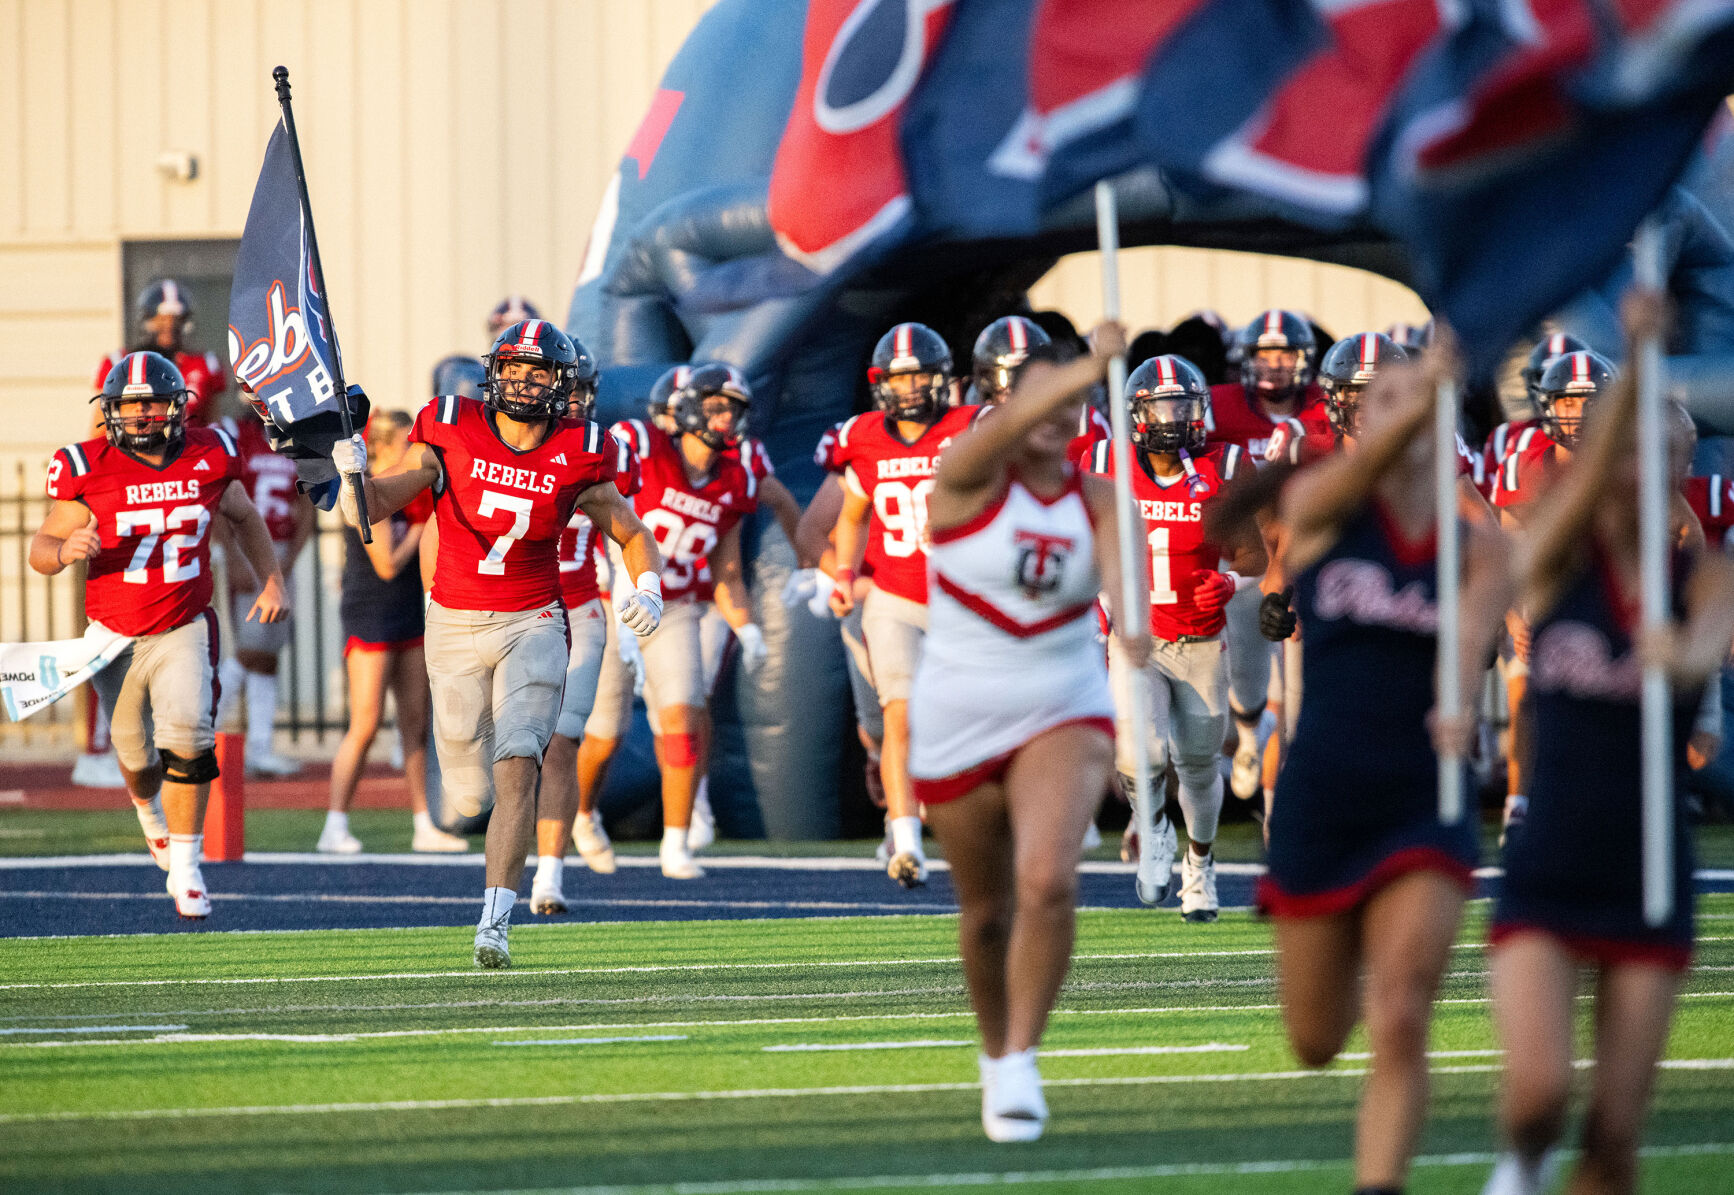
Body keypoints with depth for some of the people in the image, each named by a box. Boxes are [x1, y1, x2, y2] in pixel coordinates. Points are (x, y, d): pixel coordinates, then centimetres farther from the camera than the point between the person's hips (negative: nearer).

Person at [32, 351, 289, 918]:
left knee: (188, 738, -20)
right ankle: (150, 809, 51)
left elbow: (243, 517, 17)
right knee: (138, 758, 13)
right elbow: (41, 548, -6)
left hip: (184, 630, 0)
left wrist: (271, 581, 9)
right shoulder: (89, 469, -11)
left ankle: (185, 867, -6)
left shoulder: (207, 457, -4)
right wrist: (66, 550, -29)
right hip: (116, 636, 0)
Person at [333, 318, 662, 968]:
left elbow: (633, 535, 8)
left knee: (517, 768, -19)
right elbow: (371, 510, -10)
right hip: (454, 623, 1)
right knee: (470, 797, 8)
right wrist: (352, 473, -32)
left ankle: (494, 925, -19)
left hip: (531, 624, -1)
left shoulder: (576, 458, -6)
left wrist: (647, 587, -11)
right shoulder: (451, 433, -8)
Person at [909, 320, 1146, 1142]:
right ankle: (996, 1055, 34)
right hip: (957, 726, 0)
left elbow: (1118, 561, -22)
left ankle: (1021, 1063, -12)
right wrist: (1091, 367, -43)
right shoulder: (970, 476, -6)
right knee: (986, 913, 10)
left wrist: (1132, 624, -45)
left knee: (1048, 881, -22)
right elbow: (1011, 422, -28)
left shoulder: (1096, 499, -1)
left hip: (1063, 717, 1)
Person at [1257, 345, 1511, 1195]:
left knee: (1399, 1026, -17)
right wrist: (1423, 392, -46)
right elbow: (1366, 468, -25)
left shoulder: (1479, 544, 1)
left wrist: (1459, 704, -42)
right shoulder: (1319, 509, -1)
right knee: (1316, 1045, 16)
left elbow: (1476, 632, -18)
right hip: (1318, 803, 1)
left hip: (1424, 811, -1)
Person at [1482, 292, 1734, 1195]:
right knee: (1536, 1091, -17)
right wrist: (1634, 365, -40)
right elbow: (1591, 474, -22)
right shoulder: (1557, 564, -2)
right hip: (1545, 876, -1)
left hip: (1648, 883, 1)